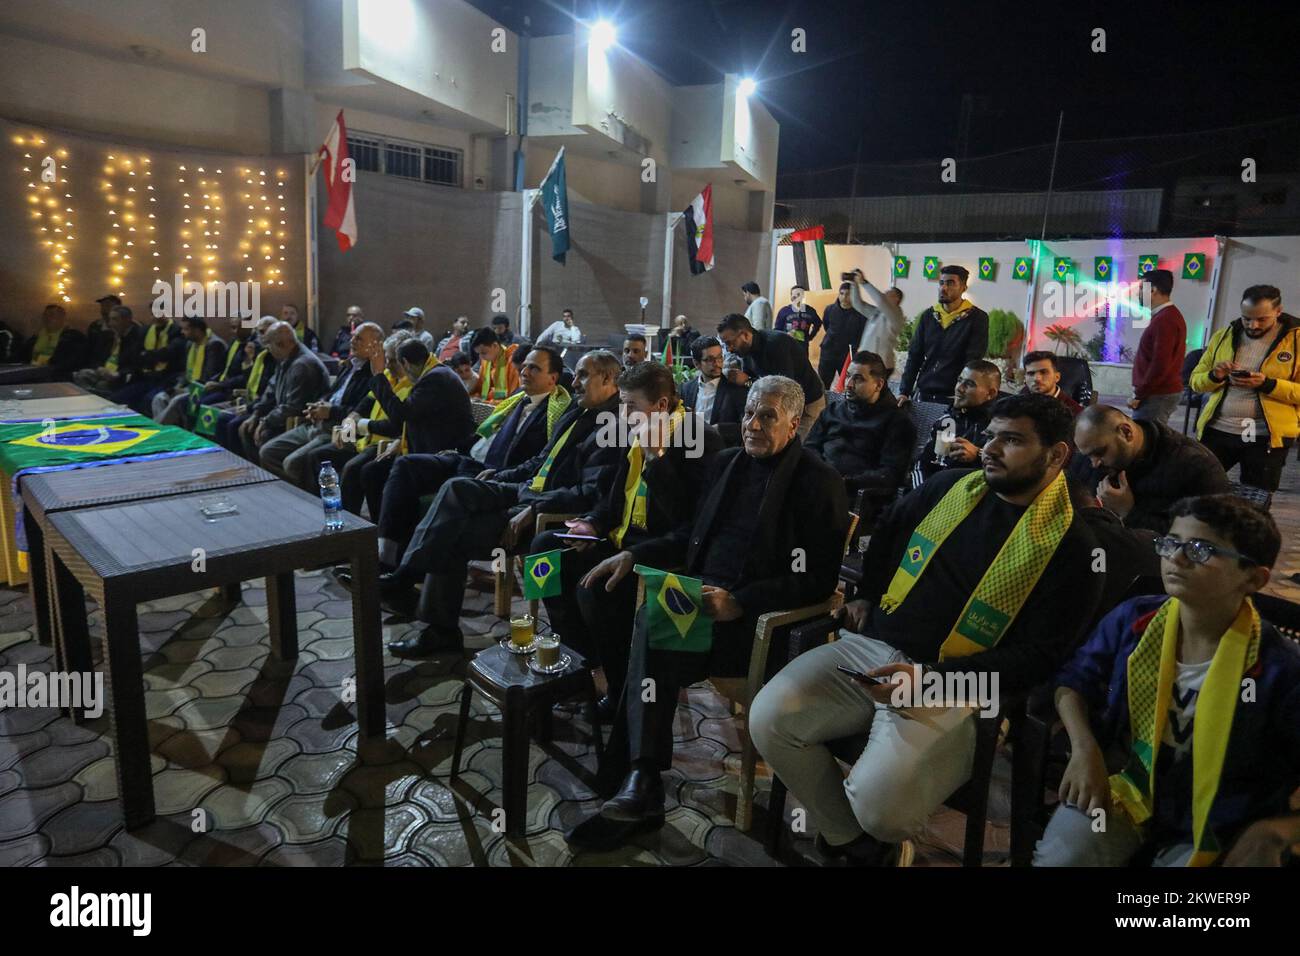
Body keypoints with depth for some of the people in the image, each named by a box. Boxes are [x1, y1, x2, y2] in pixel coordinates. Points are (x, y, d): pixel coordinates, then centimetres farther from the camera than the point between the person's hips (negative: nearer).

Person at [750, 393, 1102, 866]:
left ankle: (878, 836, 13)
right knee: (768, 718, -16)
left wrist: (929, 680, -19)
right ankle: (847, 838, 8)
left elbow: (1038, 654, -11)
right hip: (868, 647, 5)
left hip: (952, 686, -5)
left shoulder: (1070, 545, -5)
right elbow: (887, 533, 29)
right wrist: (867, 595, 22)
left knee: (880, 804, -28)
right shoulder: (951, 486, 9)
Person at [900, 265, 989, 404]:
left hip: (954, 397, -4)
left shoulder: (977, 318, -4)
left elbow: (973, 361, -10)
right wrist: (904, 391, -1)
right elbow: (914, 355, 8)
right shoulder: (928, 315, 8)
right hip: (924, 393, 4)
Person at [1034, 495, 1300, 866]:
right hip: (1122, 789, 1)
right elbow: (1073, 681, 4)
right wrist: (1084, 749, -9)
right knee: (1061, 854, -22)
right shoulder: (1133, 619, -7)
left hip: (1208, 826, 0)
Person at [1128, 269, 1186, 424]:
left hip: (1157, 395, -10)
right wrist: (1141, 391, 18)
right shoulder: (1168, 315, 17)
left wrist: (1138, 395, -17)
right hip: (1161, 392, 10)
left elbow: (1160, 365, -23)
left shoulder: (1164, 320, -17)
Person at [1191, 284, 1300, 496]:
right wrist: (1215, 376, -13)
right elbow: (1196, 380, 7)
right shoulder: (1223, 335, 5)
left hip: (1266, 436, -2)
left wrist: (1267, 384, -21)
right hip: (1217, 430, 2)